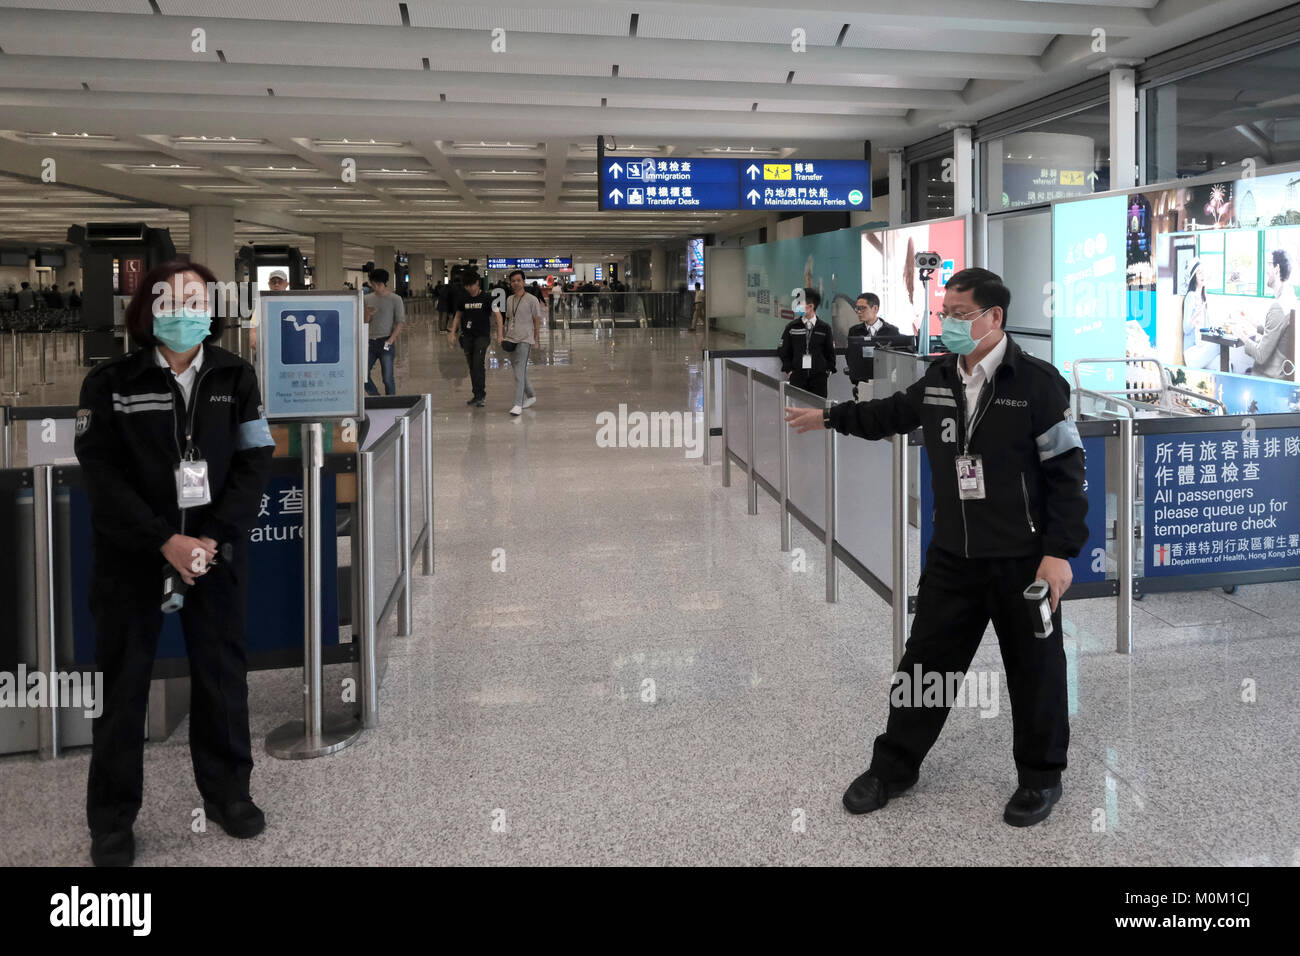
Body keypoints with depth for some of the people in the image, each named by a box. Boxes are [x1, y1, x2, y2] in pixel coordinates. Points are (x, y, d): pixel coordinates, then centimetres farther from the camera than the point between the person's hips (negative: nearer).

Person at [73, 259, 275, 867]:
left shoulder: (235, 377, 3)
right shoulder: (111, 382, -2)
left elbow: (253, 464, -2)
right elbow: (101, 473, -9)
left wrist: (213, 538, -14)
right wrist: (165, 541, -18)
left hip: (217, 551, 2)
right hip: (131, 555, -1)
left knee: (222, 673, 10)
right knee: (123, 681, 6)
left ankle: (227, 791, 29)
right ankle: (112, 818, 18)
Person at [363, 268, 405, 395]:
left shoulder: (395, 299, -2)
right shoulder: (368, 299, 10)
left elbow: (400, 323, -5)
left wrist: (391, 339, -17)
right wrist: (368, 314, -9)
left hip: (385, 342, -5)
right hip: (370, 341, 5)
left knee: (388, 379, -5)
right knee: (363, 375, 4)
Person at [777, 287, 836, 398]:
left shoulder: (824, 328, 6)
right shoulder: (792, 327, 6)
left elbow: (830, 351, 13)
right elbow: (783, 350, 11)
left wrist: (829, 369, 4)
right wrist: (788, 370, 2)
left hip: (819, 376, 0)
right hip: (797, 375, 0)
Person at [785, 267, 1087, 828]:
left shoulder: (1037, 382, -13)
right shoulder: (939, 379, 4)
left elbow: (1066, 471, -12)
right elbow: (894, 413, 25)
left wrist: (1060, 552, -15)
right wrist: (831, 417, 31)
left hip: (1022, 560, -5)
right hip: (952, 556, 5)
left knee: (1034, 670, 9)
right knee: (926, 660, 12)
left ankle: (1040, 777, 28)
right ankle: (894, 766, 27)